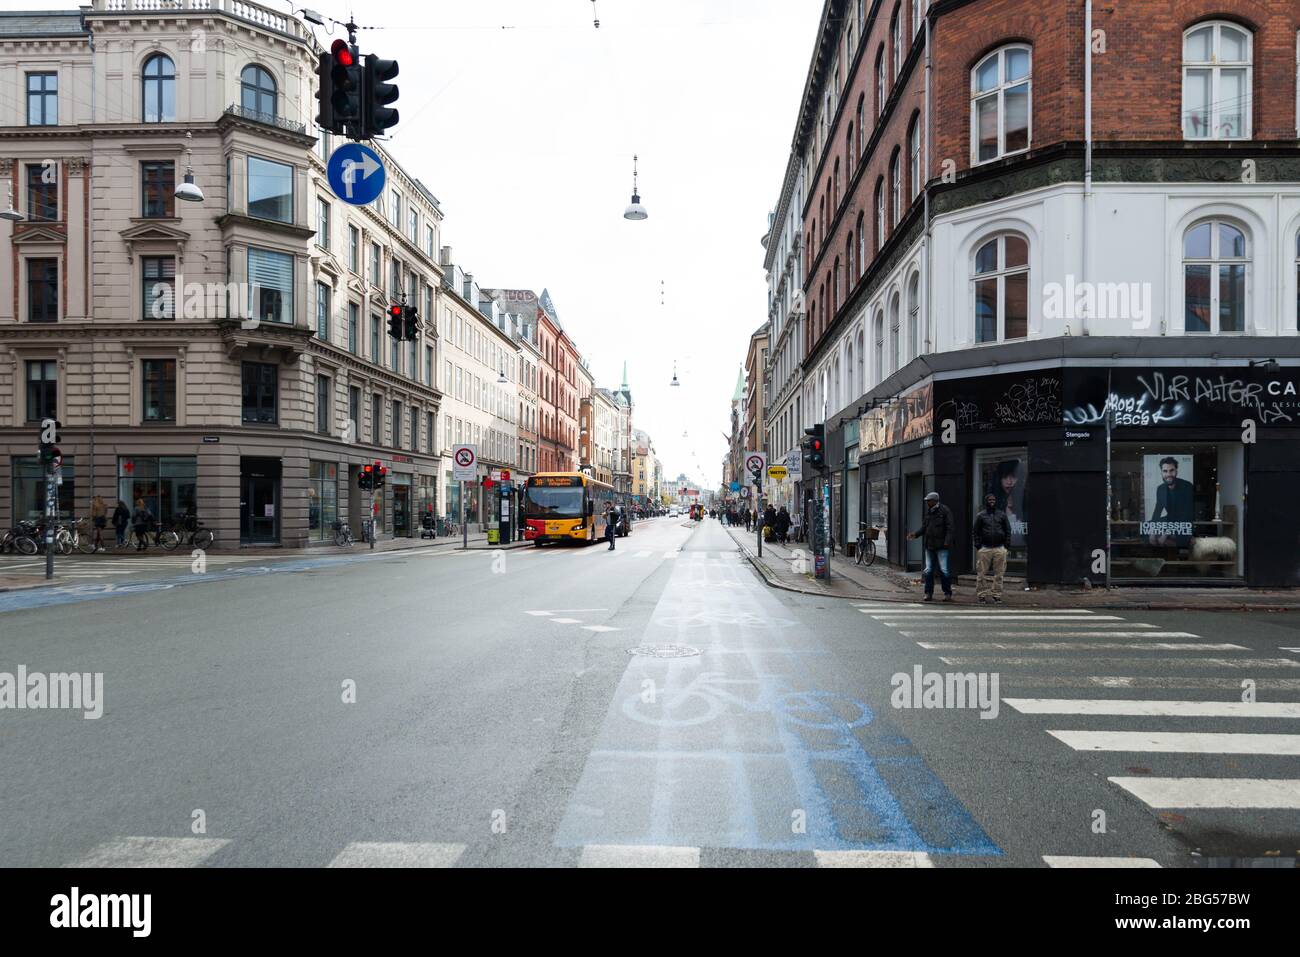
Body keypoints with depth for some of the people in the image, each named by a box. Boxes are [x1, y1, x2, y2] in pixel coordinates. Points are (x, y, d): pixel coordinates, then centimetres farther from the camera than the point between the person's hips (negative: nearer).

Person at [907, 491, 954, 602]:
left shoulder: (945, 510, -6)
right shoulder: (927, 512, 12)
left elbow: (949, 527, -9)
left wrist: (947, 541, -17)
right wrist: (915, 534, -1)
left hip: (941, 546, -6)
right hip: (929, 545, 6)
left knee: (943, 570, -5)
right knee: (928, 570, 7)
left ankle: (947, 593, 5)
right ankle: (929, 593, 13)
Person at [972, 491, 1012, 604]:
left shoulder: (1002, 515, 11)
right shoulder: (981, 516, 6)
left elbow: (1008, 530, 13)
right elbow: (975, 531, 6)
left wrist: (1006, 544, 4)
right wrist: (978, 545, -2)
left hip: (1000, 549, 1)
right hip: (985, 548, -1)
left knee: (999, 574, 3)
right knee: (981, 574, -3)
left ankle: (996, 595, 10)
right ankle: (982, 595, 2)